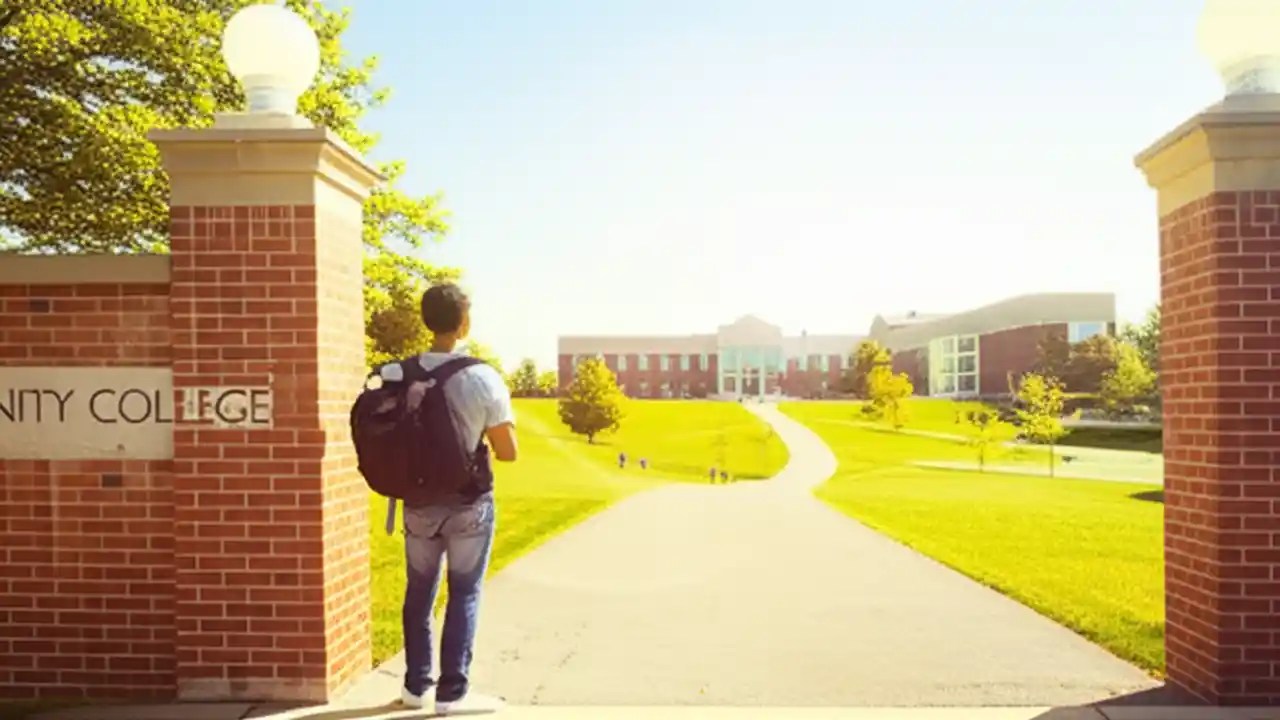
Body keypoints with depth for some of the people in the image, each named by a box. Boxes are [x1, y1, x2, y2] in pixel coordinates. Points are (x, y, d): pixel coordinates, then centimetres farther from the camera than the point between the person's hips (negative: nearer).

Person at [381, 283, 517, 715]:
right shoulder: (483, 378, -14)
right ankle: (452, 692, 15)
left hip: (419, 503, 3)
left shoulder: (396, 376, -6)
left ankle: (415, 686, 29)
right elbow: (507, 453, -10)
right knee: (464, 595, 10)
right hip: (470, 504, -3)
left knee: (419, 593, 18)